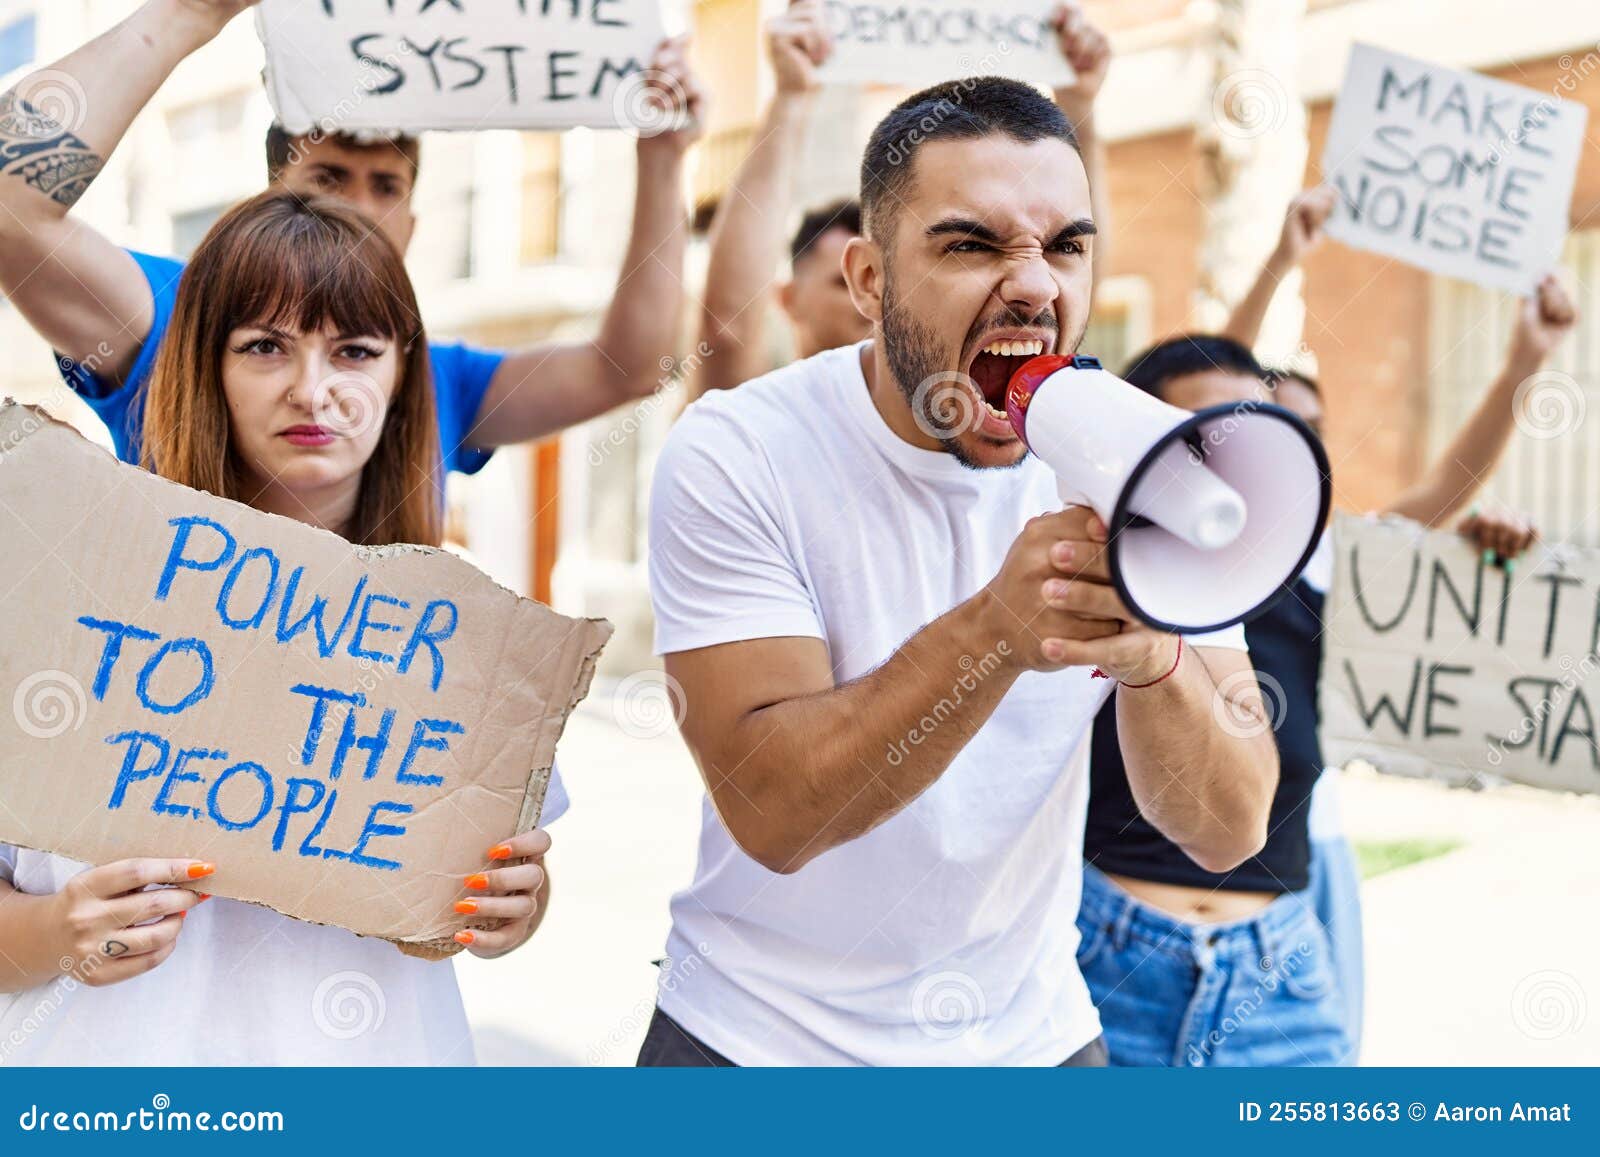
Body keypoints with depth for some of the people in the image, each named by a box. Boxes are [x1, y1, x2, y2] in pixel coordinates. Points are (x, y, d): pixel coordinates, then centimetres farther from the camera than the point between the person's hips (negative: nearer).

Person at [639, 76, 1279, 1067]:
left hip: (1034, 1033, 3)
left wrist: (1157, 654, -35)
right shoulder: (736, 455, -18)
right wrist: (993, 630, -39)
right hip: (763, 1039, -2)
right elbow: (771, 810, -26)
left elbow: (1231, 831, -16)